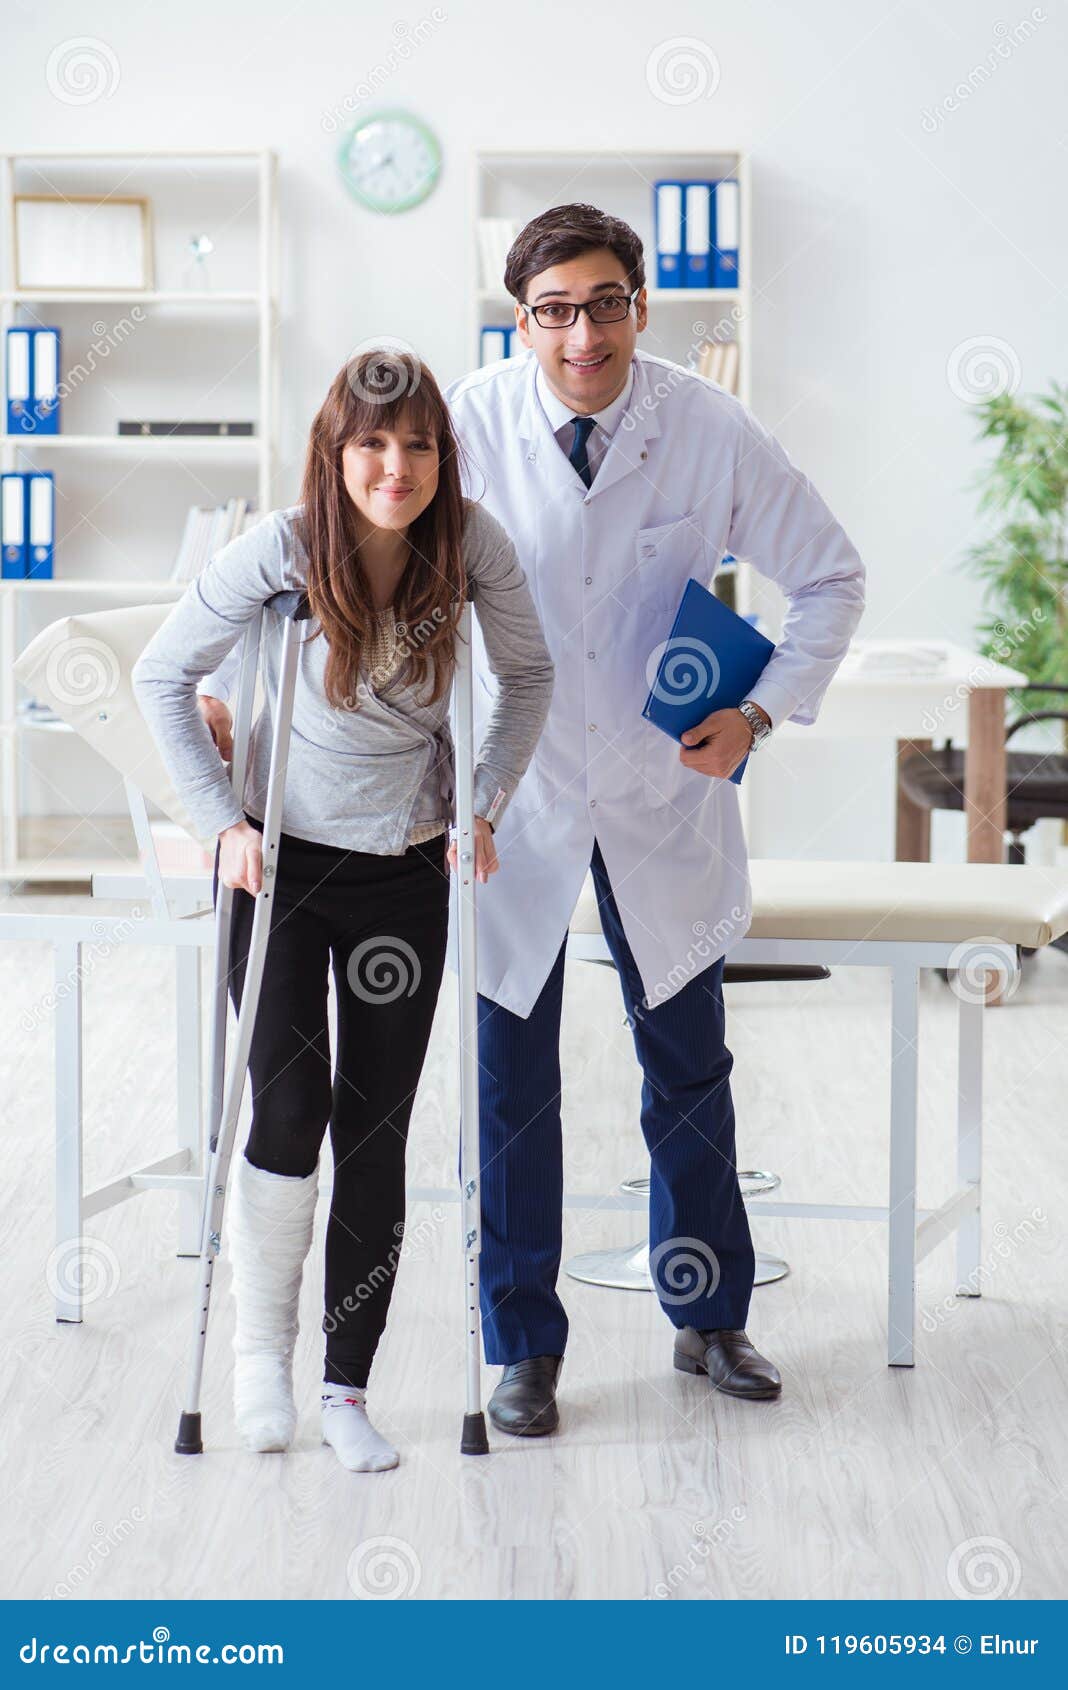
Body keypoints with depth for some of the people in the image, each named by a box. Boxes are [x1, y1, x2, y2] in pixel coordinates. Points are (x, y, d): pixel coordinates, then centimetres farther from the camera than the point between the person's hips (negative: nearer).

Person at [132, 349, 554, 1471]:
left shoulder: (472, 545, -11)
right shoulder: (278, 553, -17)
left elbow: (528, 677, 6)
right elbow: (162, 676, -5)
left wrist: (486, 807, -2)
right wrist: (222, 820, -9)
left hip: (407, 872, 2)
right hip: (278, 861, -2)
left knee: (376, 1137, 3)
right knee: (289, 1111, -11)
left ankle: (347, 1390, 14)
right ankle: (260, 1346, 13)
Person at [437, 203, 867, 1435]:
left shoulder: (712, 432, -13)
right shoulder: (471, 422, -16)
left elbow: (829, 576, 1)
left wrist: (762, 711, -8)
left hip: (663, 791, 1)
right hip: (515, 791, -1)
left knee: (689, 1063, 12)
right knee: (511, 1079, 3)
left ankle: (707, 1318, 31)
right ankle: (523, 1346, 18)